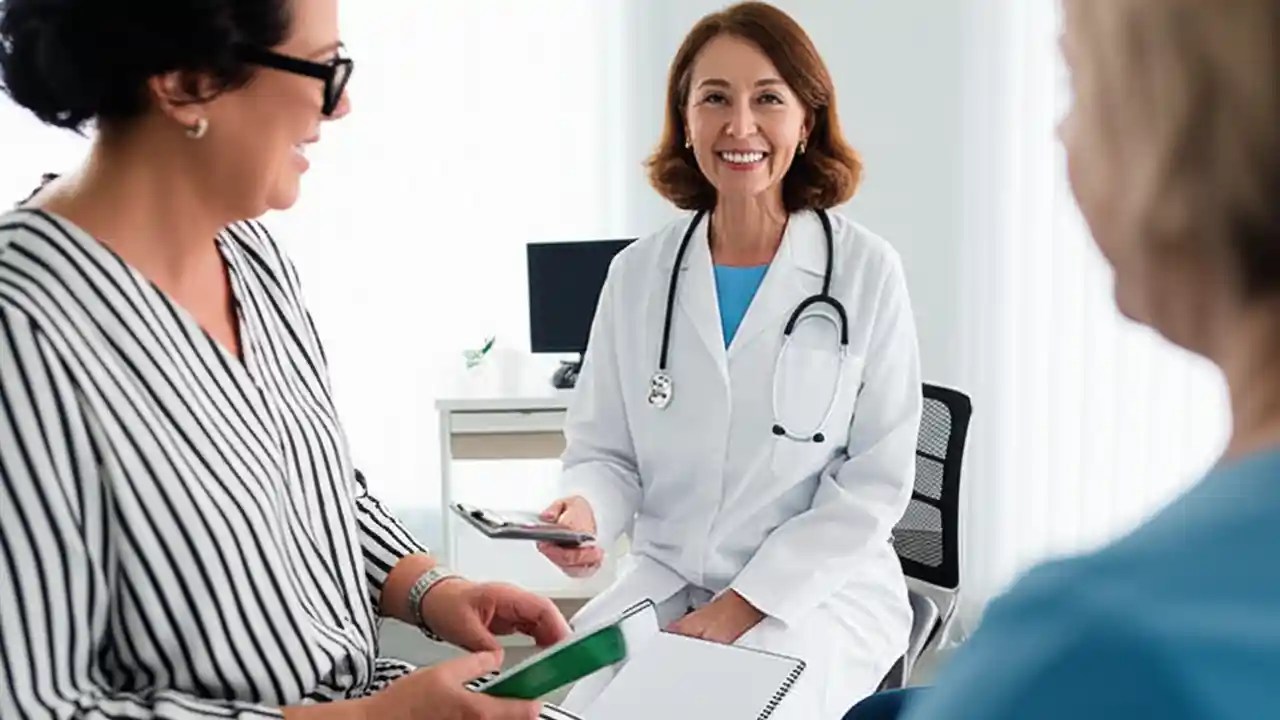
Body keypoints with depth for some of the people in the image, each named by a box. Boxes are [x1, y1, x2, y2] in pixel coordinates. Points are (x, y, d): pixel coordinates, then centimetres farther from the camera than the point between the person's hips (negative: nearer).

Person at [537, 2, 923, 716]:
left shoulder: (866, 270, -7)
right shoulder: (638, 273, 3)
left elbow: (876, 482, -7)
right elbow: (606, 450, 7)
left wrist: (744, 605, -13)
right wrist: (585, 510, -17)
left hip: (821, 591, -3)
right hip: (664, 583, 3)